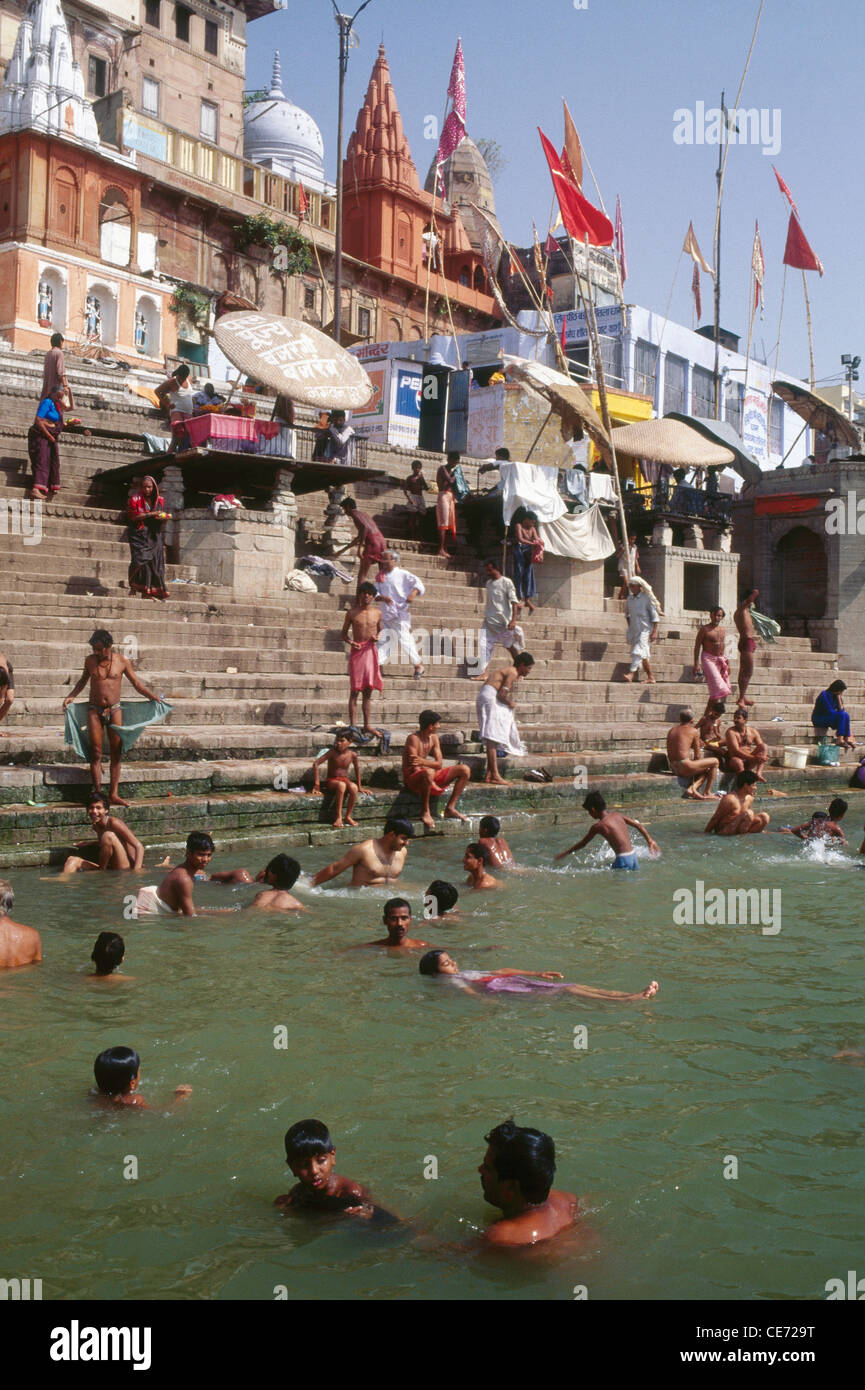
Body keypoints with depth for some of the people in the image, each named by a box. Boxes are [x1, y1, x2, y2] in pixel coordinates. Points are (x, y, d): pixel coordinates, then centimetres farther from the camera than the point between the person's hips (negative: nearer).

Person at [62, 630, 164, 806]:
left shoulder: (122, 661, -2)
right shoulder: (90, 660, 2)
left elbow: (136, 683, 9)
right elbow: (83, 680, 20)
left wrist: (152, 696, -2)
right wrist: (71, 696, 9)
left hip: (114, 709, 0)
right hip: (94, 710, 0)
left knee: (116, 752, -1)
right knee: (96, 753, -3)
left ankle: (113, 794, 2)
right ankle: (97, 793, 0)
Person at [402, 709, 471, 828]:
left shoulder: (433, 738, 6)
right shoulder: (413, 738, -17)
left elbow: (439, 764, -1)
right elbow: (415, 768, -22)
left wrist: (423, 762, -24)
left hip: (431, 777, 8)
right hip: (412, 779, -8)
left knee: (465, 769, -1)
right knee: (428, 772, -44)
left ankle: (450, 808, -2)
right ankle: (425, 812, -25)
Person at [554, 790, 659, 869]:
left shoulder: (598, 826, -5)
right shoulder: (617, 815, 12)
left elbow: (582, 843, 7)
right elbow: (639, 826, 17)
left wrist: (566, 853, 21)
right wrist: (650, 841, 26)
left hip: (623, 860, -7)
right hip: (633, 857, 7)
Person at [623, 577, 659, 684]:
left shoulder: (647, 598, -8)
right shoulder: (630, 598, 9)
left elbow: (655, 616, -7)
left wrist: (655, 631, -12)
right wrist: (629, 626, 17)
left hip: (645, 629, -6)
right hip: (634, 629, 6)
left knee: (638, 651, -19)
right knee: (643, 655, 9)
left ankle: (631, 673, -29)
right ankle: (650, 677, 15)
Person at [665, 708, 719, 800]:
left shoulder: (672, 730, 16)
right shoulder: (694, 731, -1)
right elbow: (697, 756, 1)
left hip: (673, 768, 7)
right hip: (685, 766, -7)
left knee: (706, 770, 27)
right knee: (715, 762, 9)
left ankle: (692, 787, 1)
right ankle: (707, 793, 8)